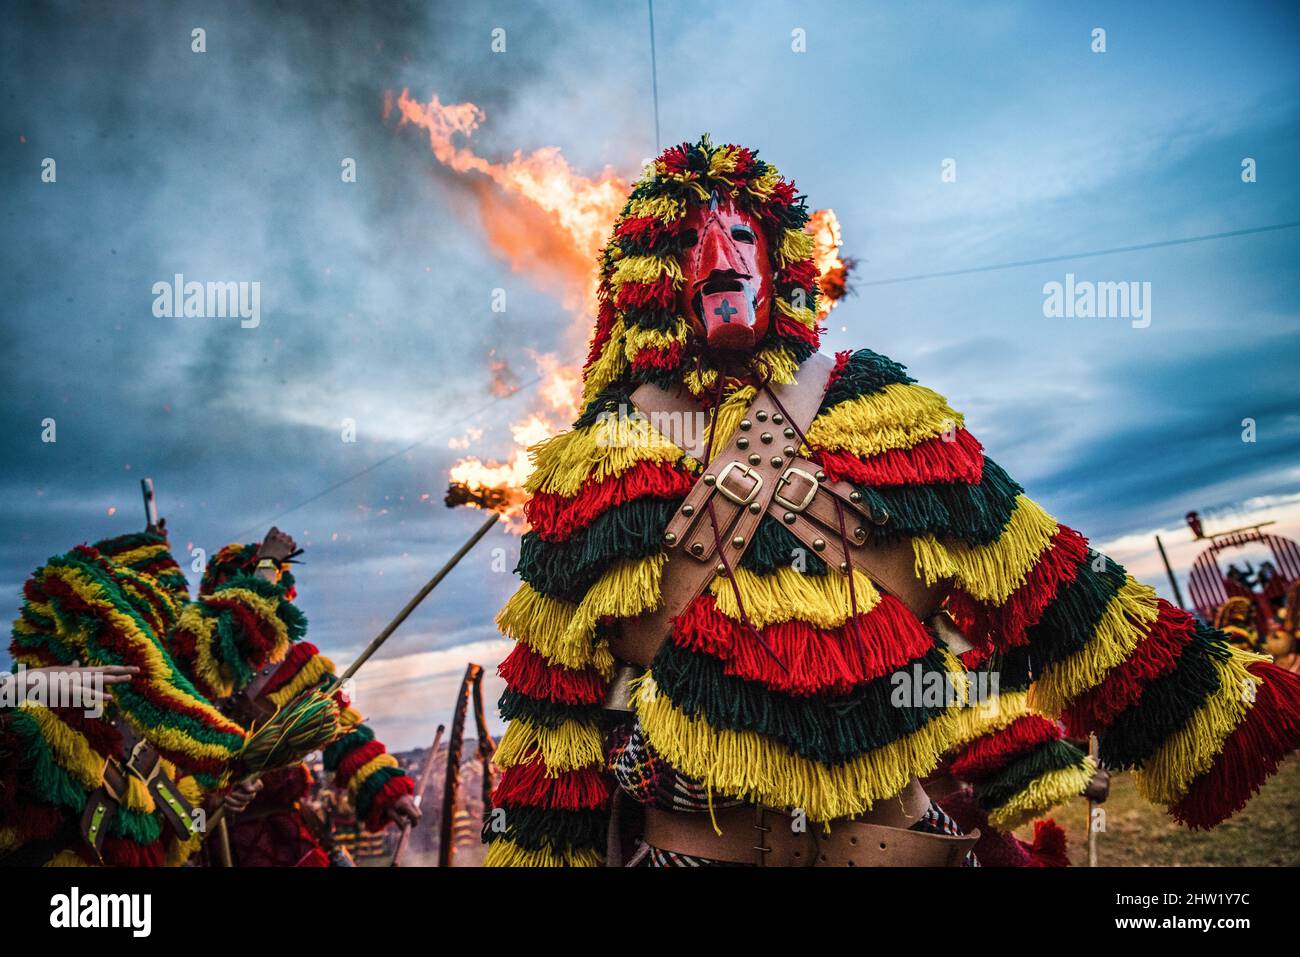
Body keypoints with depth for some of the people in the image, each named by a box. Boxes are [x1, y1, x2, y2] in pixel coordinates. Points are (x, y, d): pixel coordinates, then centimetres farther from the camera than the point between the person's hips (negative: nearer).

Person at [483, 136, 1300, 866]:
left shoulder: (872, 406, 2)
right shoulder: (602, 464, 1)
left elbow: (1039, 580, 3)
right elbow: (559, 719, 3)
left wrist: (1215, 700, 2)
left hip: (902, 832, 1)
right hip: (691, 838, -1)